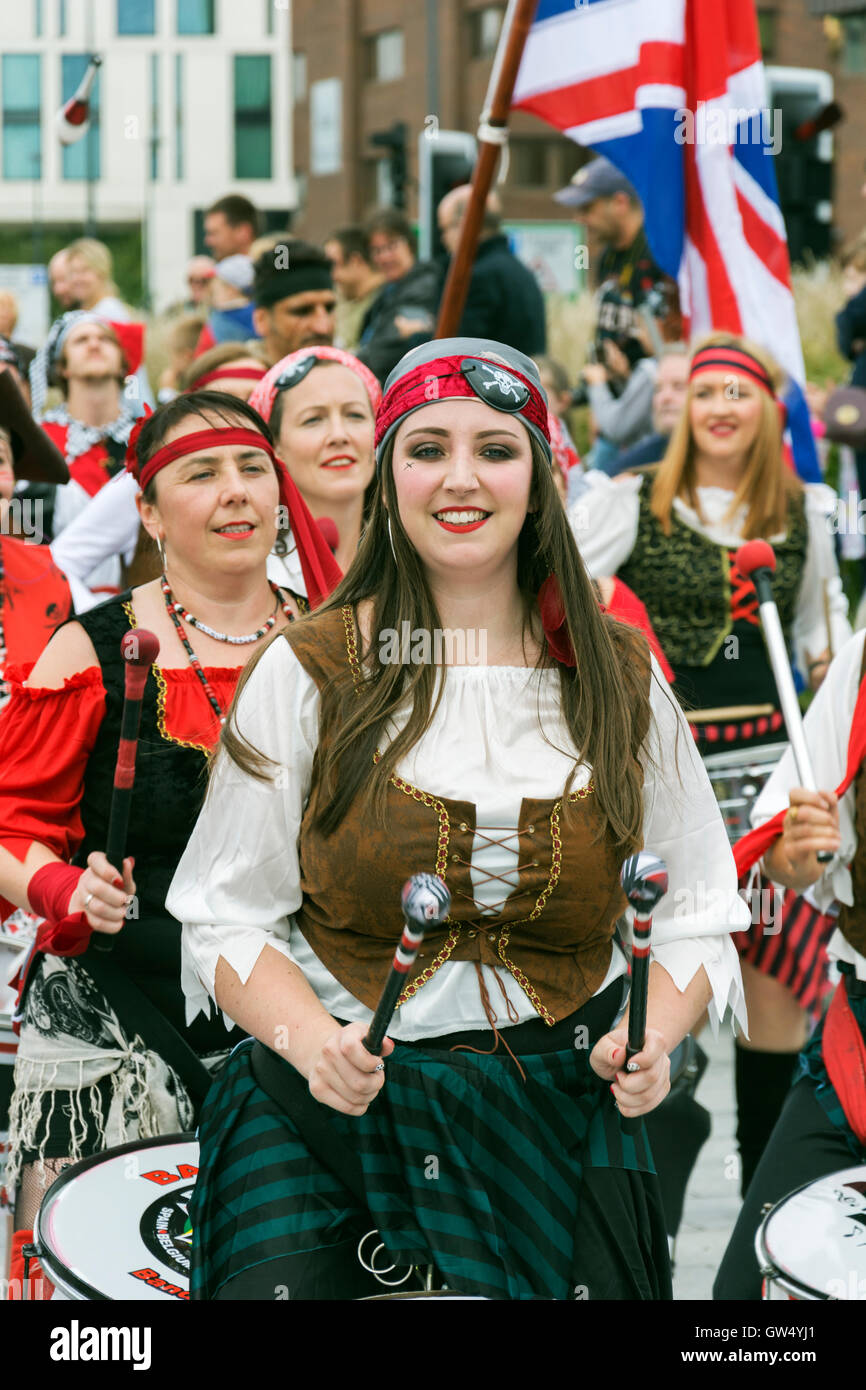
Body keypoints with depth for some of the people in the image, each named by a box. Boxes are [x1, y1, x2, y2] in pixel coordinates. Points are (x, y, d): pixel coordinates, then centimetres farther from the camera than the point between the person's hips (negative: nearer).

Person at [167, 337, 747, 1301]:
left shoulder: (616, 678, 6)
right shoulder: (311, 674, 0)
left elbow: (695, 918, 9)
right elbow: (226, 921, 0)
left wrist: (651, 1037, -11)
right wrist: (311, 1040, -19)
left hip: (563, 1103, 2)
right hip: (333, 1100, -2)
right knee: (274, 1284, -21)